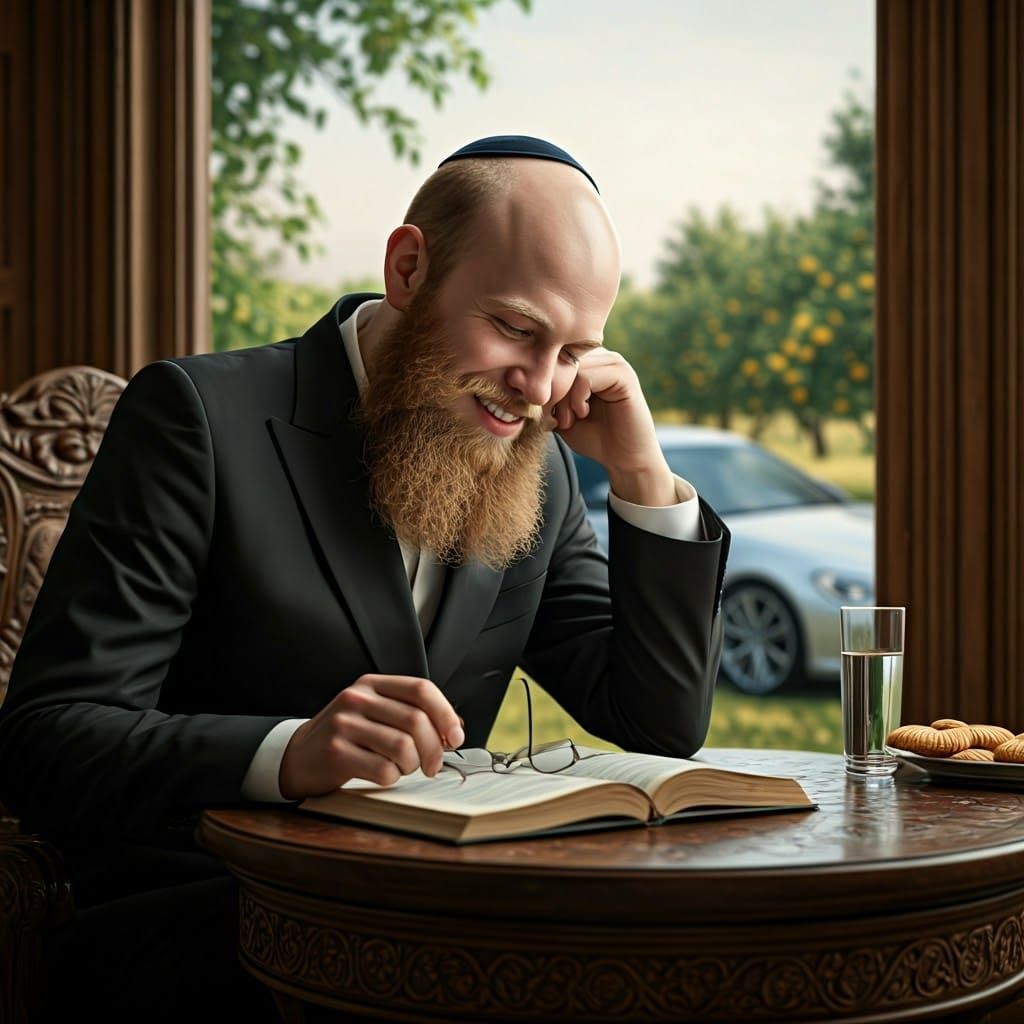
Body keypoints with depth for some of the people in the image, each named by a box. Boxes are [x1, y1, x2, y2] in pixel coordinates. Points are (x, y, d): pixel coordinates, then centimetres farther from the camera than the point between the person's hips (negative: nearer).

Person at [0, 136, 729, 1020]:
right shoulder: (200, 414, -8)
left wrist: (643, 473, -1)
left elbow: (665, 729, 9)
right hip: (200, 937, -6)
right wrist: (288, 752, -33)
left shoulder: (538, 472, 10)